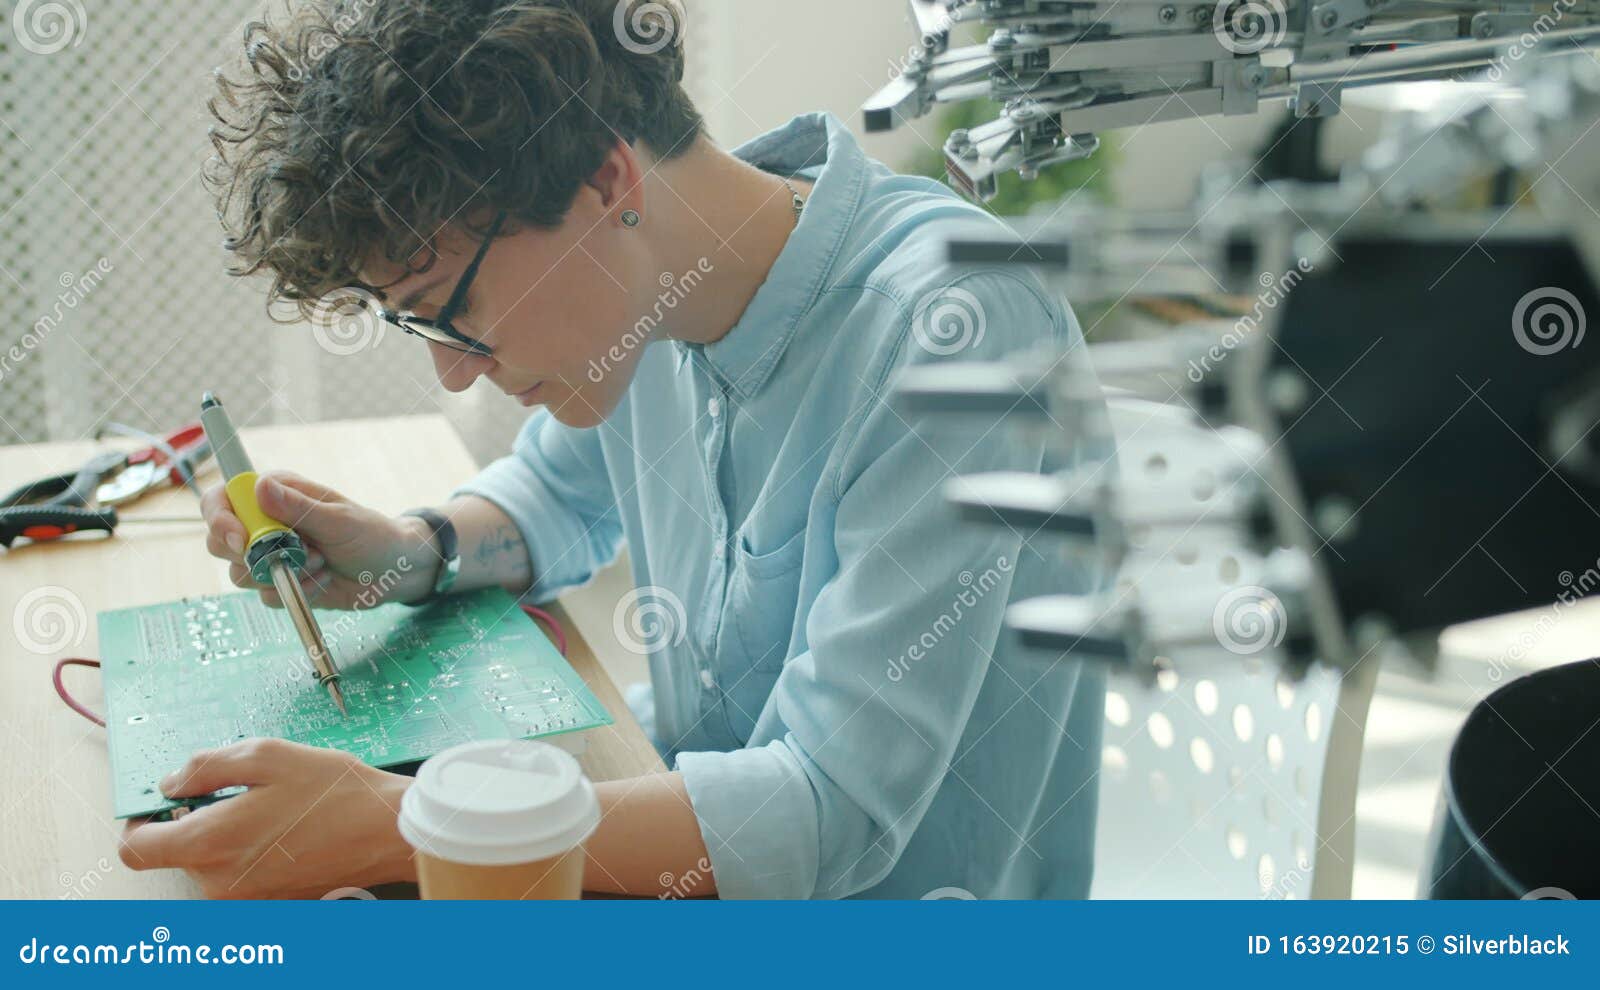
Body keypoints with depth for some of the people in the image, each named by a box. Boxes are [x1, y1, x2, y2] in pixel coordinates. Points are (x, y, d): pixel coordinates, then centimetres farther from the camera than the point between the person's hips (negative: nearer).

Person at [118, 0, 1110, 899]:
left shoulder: (944, 329, -29)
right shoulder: (634, 296, -5)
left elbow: (836, 812, -30)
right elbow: (566, 492, 15)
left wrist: (385, 827, -31)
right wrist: (413, 554, -6)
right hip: (697, 807, 6)